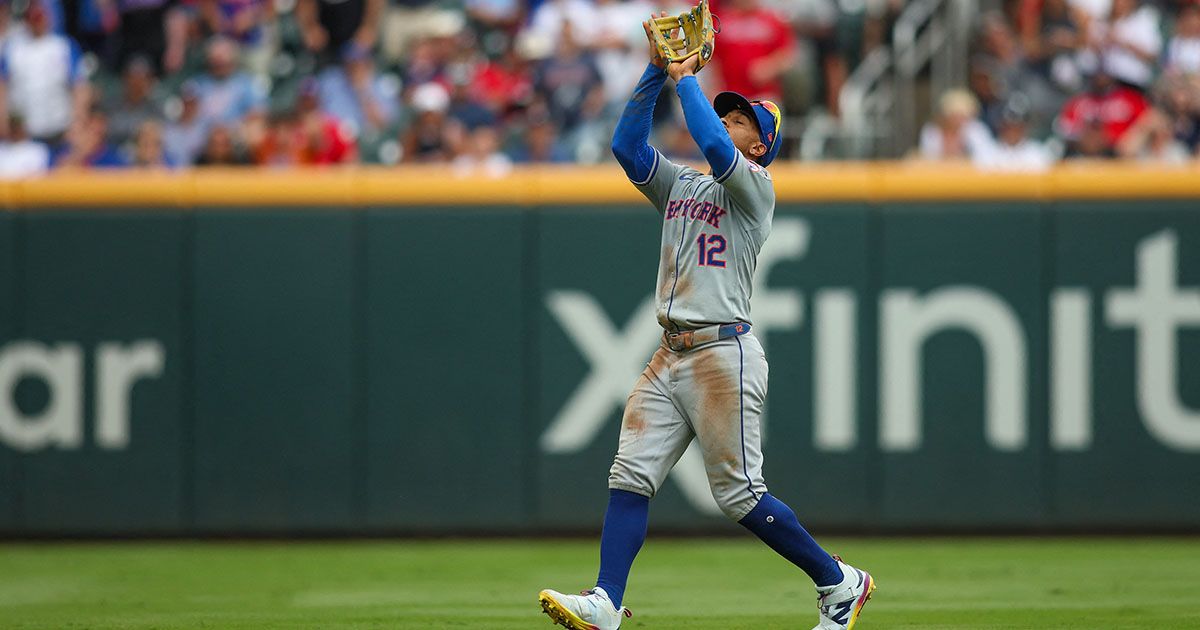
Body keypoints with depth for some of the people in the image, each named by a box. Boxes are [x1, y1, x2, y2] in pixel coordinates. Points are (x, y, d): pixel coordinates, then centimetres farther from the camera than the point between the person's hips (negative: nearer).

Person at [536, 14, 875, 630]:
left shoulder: (755, 186, -3)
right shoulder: (679, 184, 19)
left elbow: (715, 148, -22)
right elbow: (627, 144, 9)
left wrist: (686, 78, -11)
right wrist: (656, 71, 3)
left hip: (723, 353, -7)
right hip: (670, 357, 7)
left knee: (739, 494, -5)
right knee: (631, 476, -6)